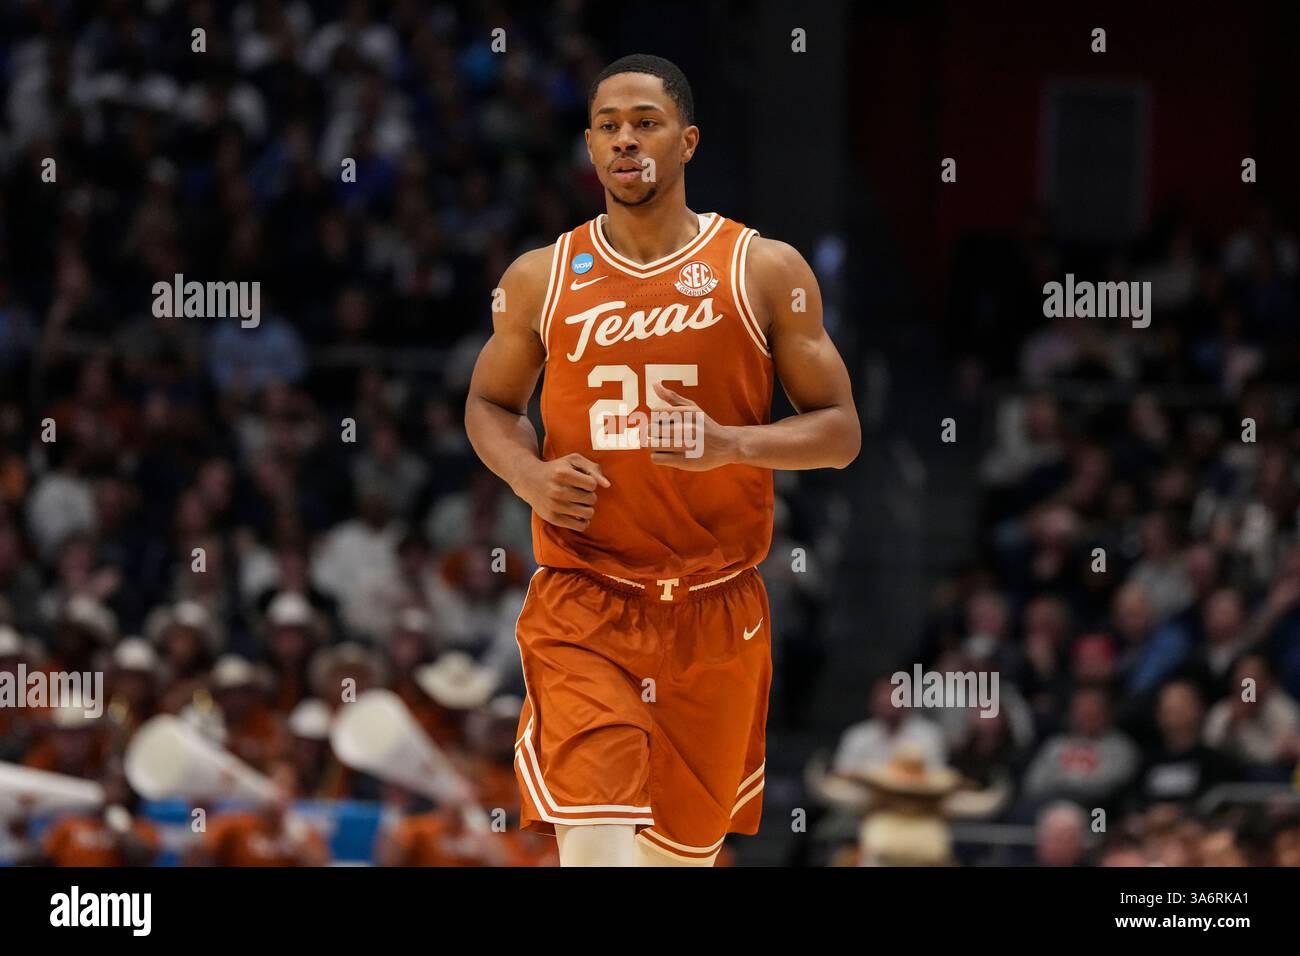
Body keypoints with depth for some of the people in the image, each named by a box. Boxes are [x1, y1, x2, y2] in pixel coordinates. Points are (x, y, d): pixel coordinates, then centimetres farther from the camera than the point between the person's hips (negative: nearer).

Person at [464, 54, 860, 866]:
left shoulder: (767, 272, -1)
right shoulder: (540, 280, 3)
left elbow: (840, 432, 0)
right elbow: (490, 404, 18)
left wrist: (731, 444, -19)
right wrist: (527, 475, -5)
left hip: (716, 615, 1)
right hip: (582, 612, -1)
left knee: (684, 847, 14)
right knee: (594, 850, -19)